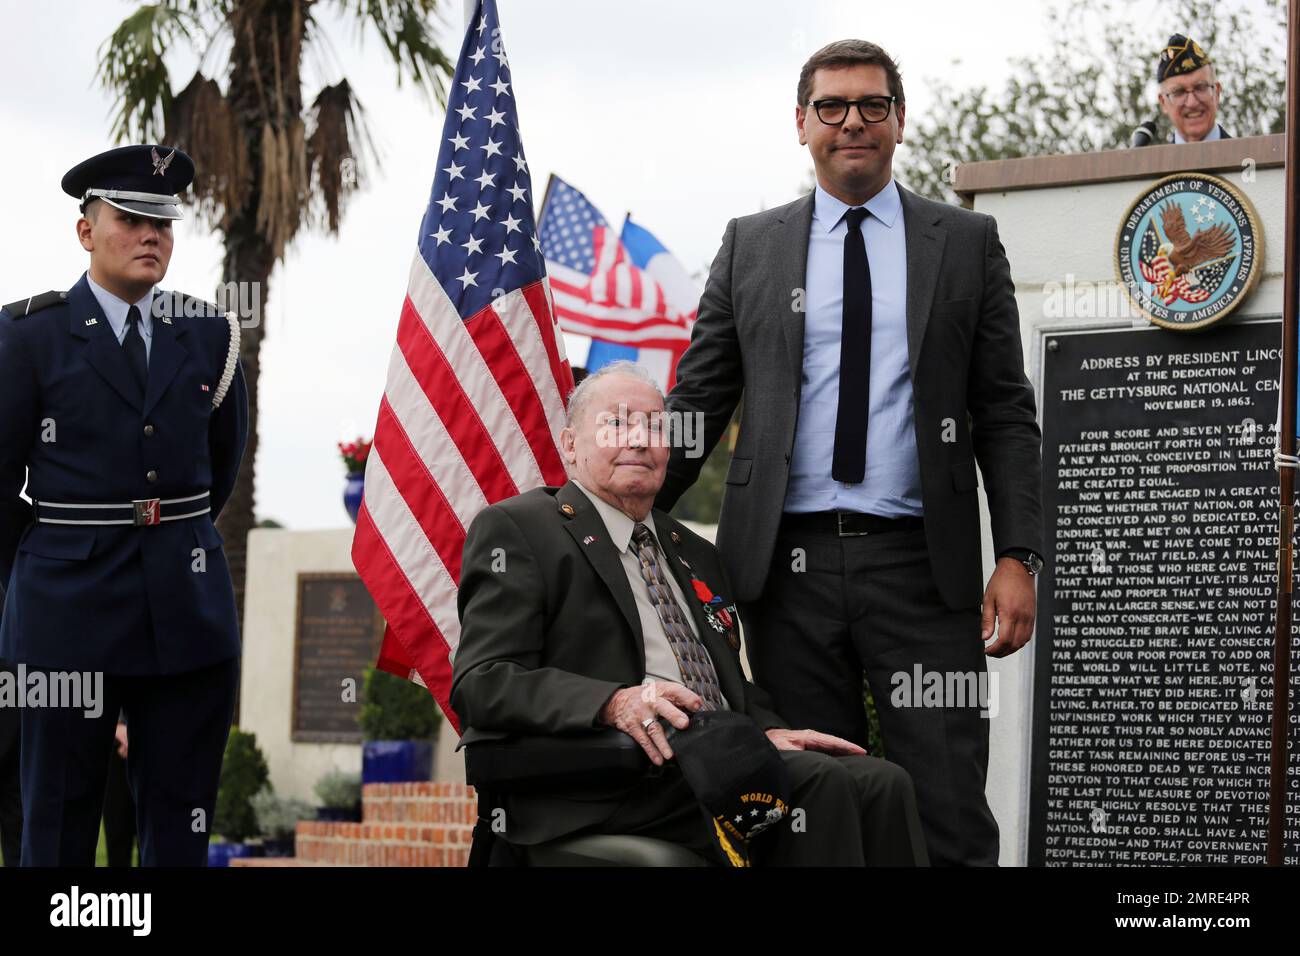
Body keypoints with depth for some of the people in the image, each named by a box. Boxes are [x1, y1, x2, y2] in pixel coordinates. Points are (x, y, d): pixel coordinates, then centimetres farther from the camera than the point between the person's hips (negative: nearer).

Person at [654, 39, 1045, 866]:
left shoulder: (968, 242, 9)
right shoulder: (751, 246, 12)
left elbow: (1006, 415, 6)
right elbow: (697, 403, 13)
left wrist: (1019, 557, -3)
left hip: (921, 566, -1)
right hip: (790, 565, 1)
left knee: (950, 814, -7)